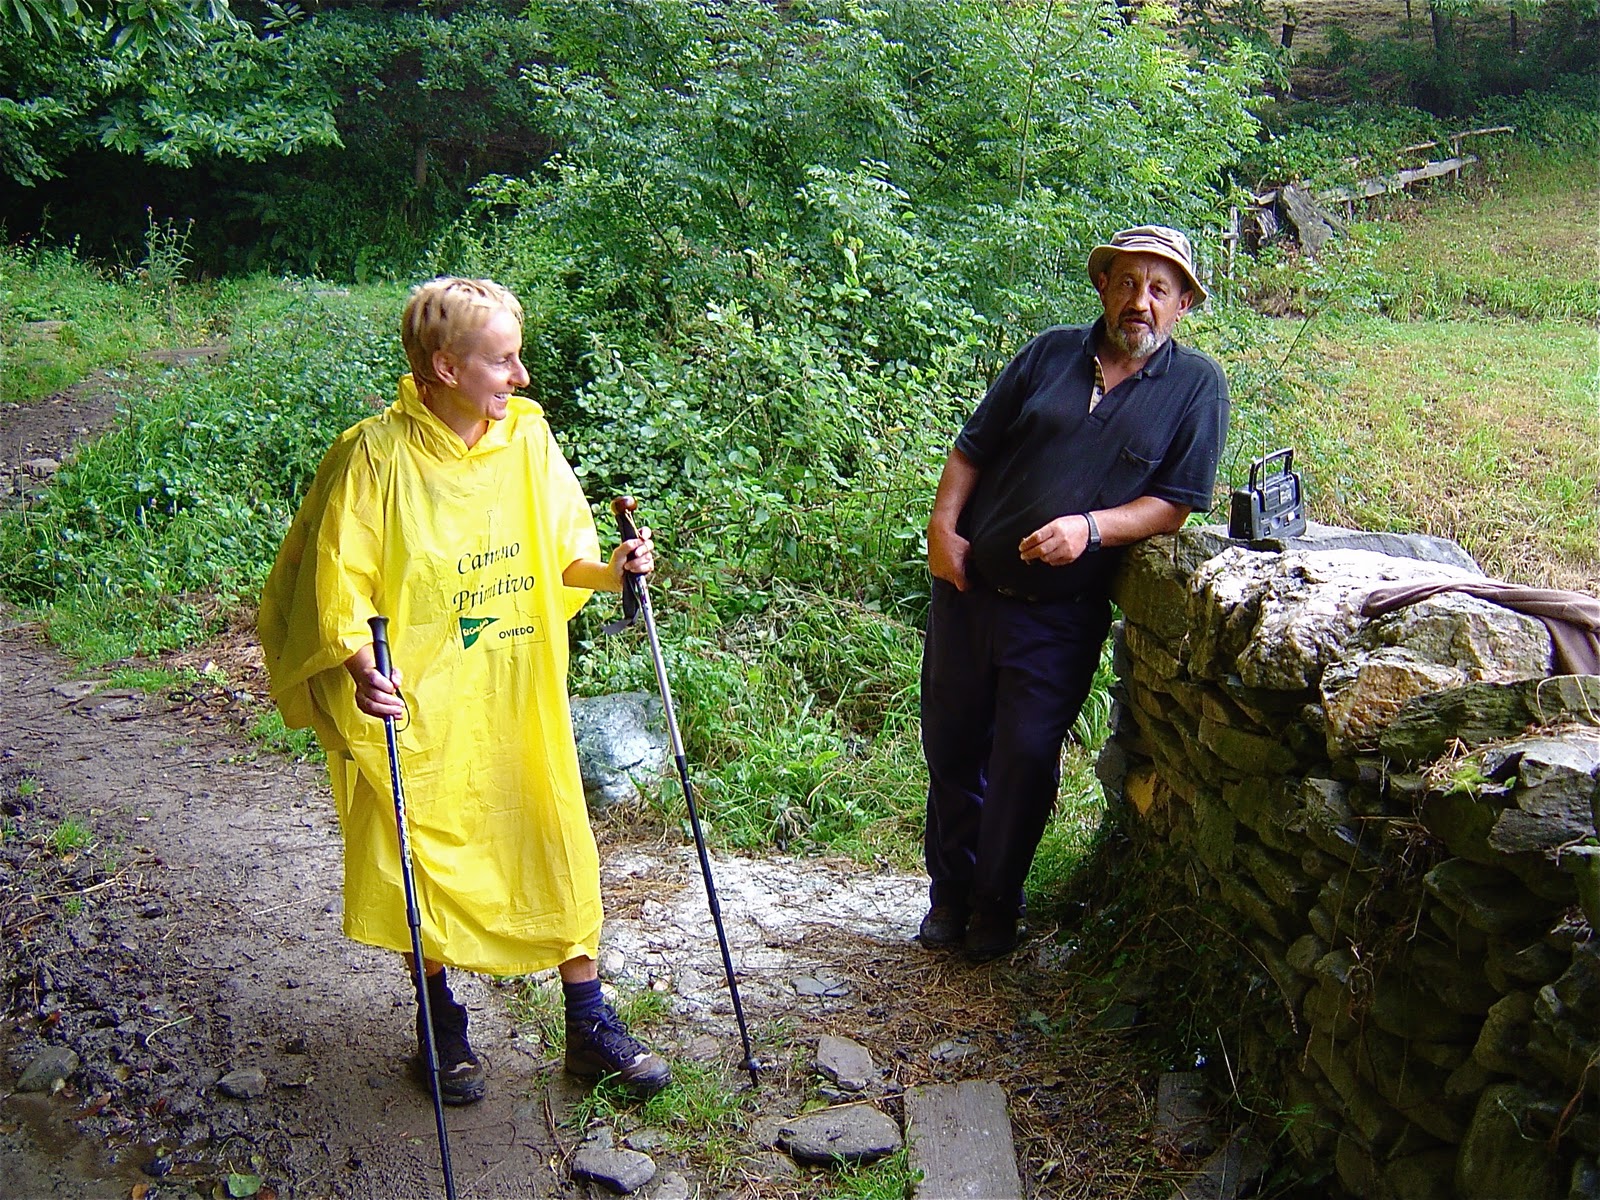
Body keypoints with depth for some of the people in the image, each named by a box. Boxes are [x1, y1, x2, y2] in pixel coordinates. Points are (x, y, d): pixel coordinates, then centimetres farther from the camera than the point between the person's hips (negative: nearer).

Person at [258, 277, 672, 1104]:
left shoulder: (527, 436, -1)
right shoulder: (377, 455, -15)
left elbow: (561, 552, 8)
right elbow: (337, 580, -12)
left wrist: (608, 571, -12)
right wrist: (359, 665, -29)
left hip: (522, 702, 4)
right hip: (418, 704, -3)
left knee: (558, 848, 8)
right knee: (429, 858, 10)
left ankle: (588, 1025, 25)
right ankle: (441, 1021, 34)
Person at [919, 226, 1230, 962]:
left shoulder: (1196, 385, -1)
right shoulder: (1051, 353, 6)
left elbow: (1174, 503, -7)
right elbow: (973, 449, 9)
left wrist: (1090, 528, -21)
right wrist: (943, 524, -5)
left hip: (1059, 616, -3)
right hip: (970, 587, 3)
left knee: (1025, 758, 0)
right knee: (951, 744, 11)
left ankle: (997, 902, 23)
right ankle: (951, 889, 30)